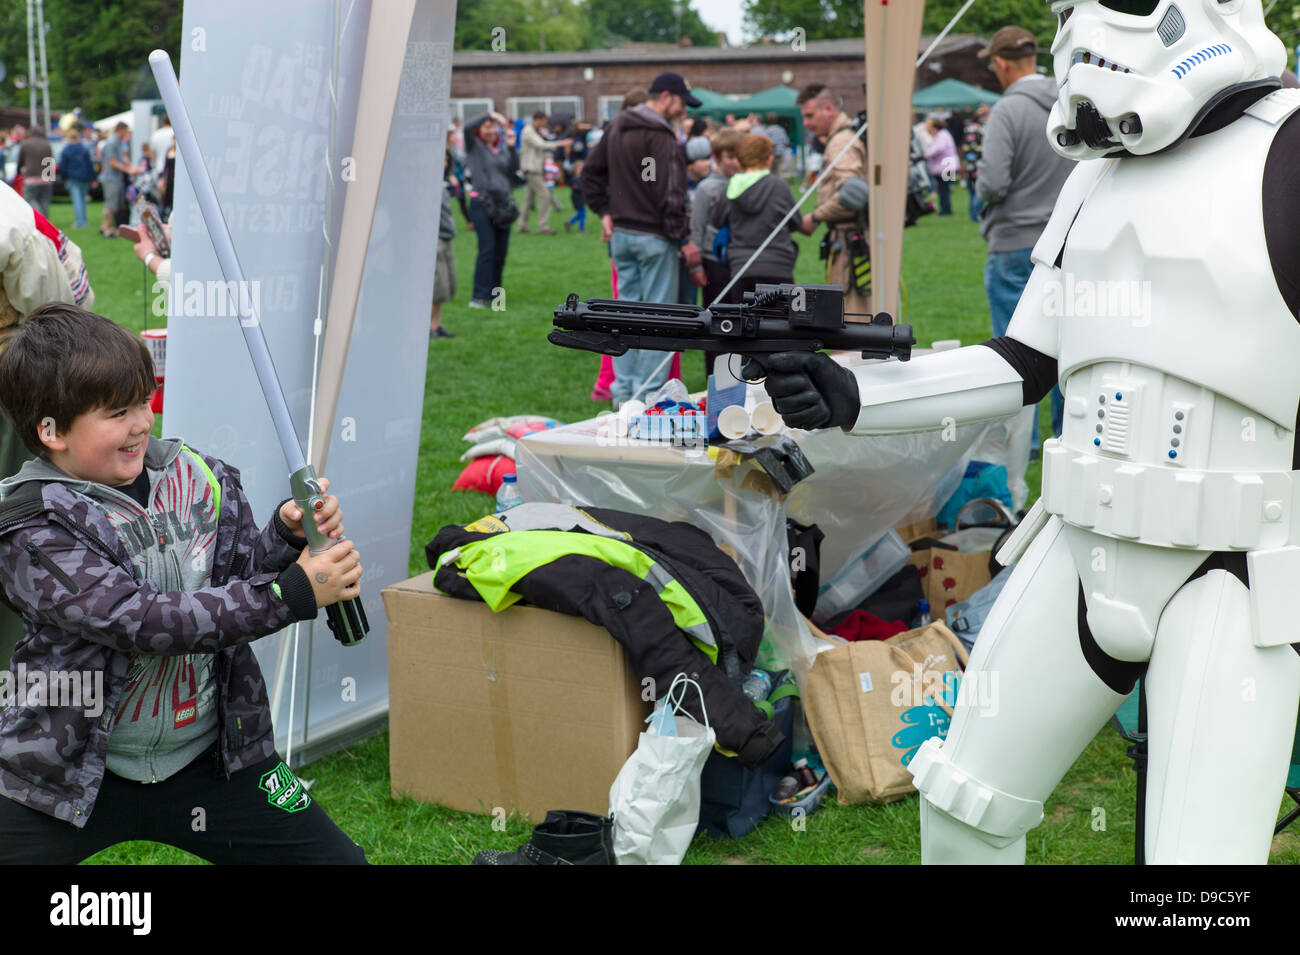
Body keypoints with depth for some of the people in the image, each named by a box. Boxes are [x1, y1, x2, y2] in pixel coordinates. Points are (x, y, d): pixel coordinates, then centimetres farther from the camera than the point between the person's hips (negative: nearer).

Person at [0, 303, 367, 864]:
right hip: (72, 775, -4)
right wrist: (291, 595, -30)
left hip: (207, 759, 4)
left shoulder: (195, 477, -3)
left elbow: (239, 574, 6)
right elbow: (144, 620, -28)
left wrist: (288, 536, -16)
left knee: (338, 858, 3)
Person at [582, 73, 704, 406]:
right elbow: (669, 194, -19)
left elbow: (590, 173, 18)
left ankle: (623, 390, 16)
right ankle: (649, 391, -2)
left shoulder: (617, 126, 12)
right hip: (653, 236, -8)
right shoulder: (659, 135, -15)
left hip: (620, 234, 8)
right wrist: (684, 240, -15)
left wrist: (605, 212, 15)